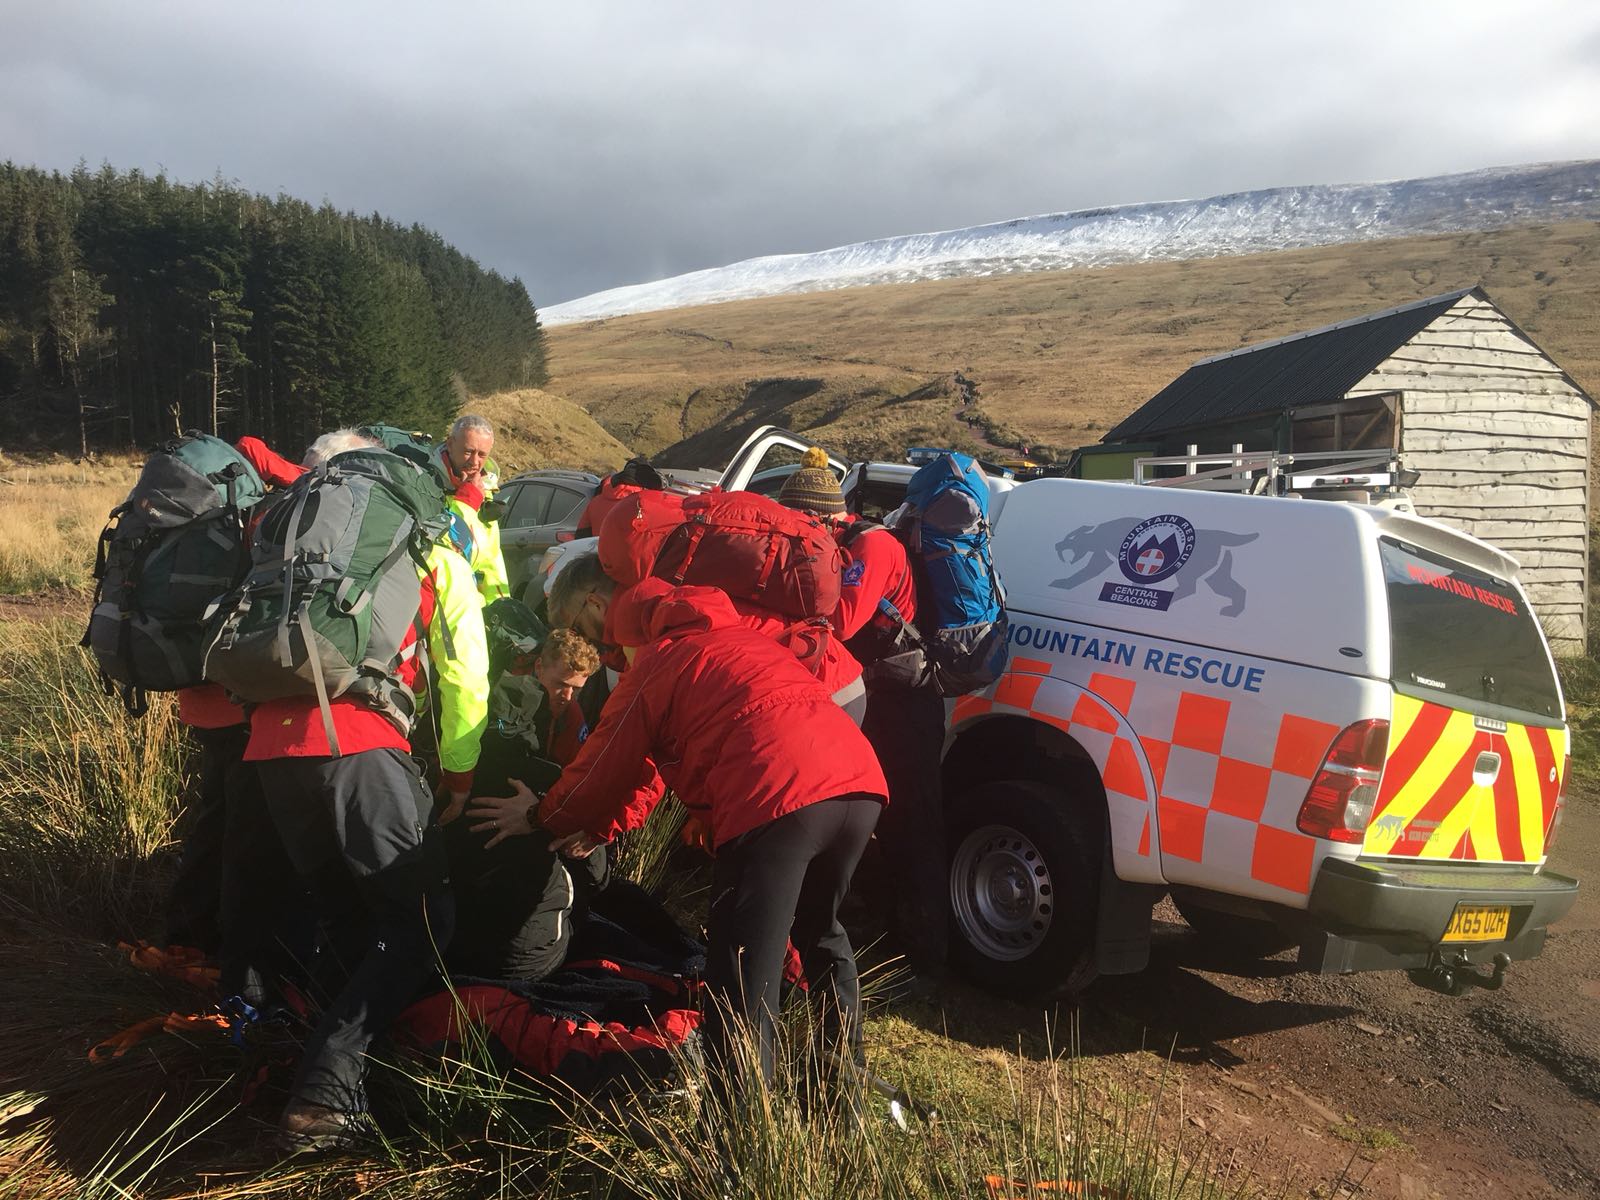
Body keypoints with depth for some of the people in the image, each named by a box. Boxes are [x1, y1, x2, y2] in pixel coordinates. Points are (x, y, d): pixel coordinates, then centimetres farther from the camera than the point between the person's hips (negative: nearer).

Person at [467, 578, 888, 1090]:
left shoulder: (655, 663, 13)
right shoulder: (744, 640, 35)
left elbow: (606, 763, 20)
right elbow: (667, 761, 38)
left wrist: (541, 816, 37)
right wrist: (601, 826, 40)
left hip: (775, 798, -8)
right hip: (862, 783, 8)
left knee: (742, 971, 1)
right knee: (820, 932, 29)